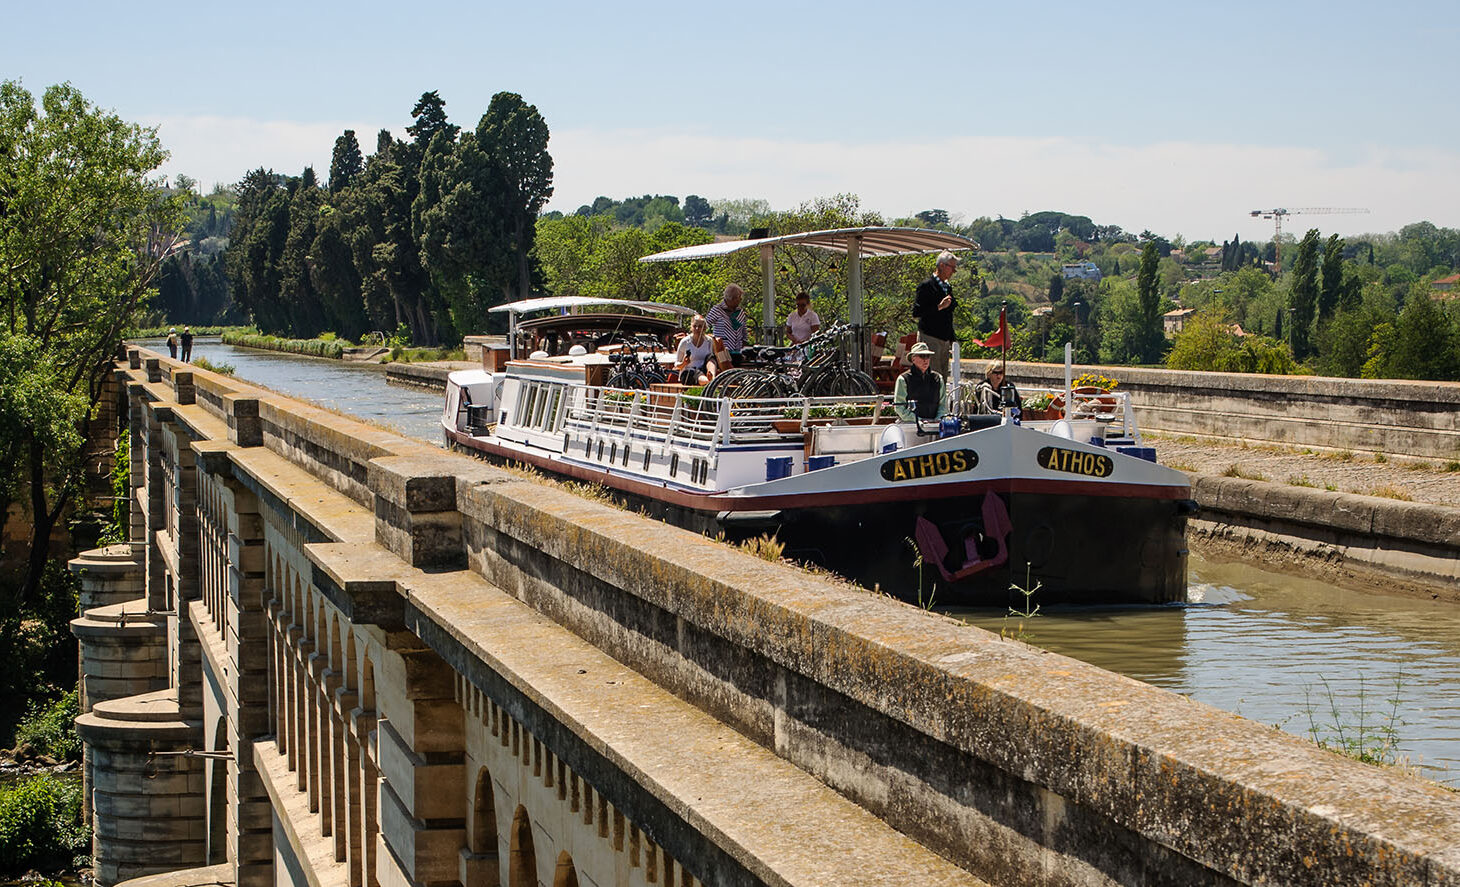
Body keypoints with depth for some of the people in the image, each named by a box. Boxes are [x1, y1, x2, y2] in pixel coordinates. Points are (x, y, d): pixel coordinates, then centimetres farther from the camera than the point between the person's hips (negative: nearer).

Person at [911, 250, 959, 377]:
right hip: (930, 339, -8)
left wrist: (951, 340, 19)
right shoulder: (926, 286, -8)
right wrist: (939, 307, -21)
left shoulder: (948, 287, 16)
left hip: (945, 341, 8)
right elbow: (916, 312, -16)